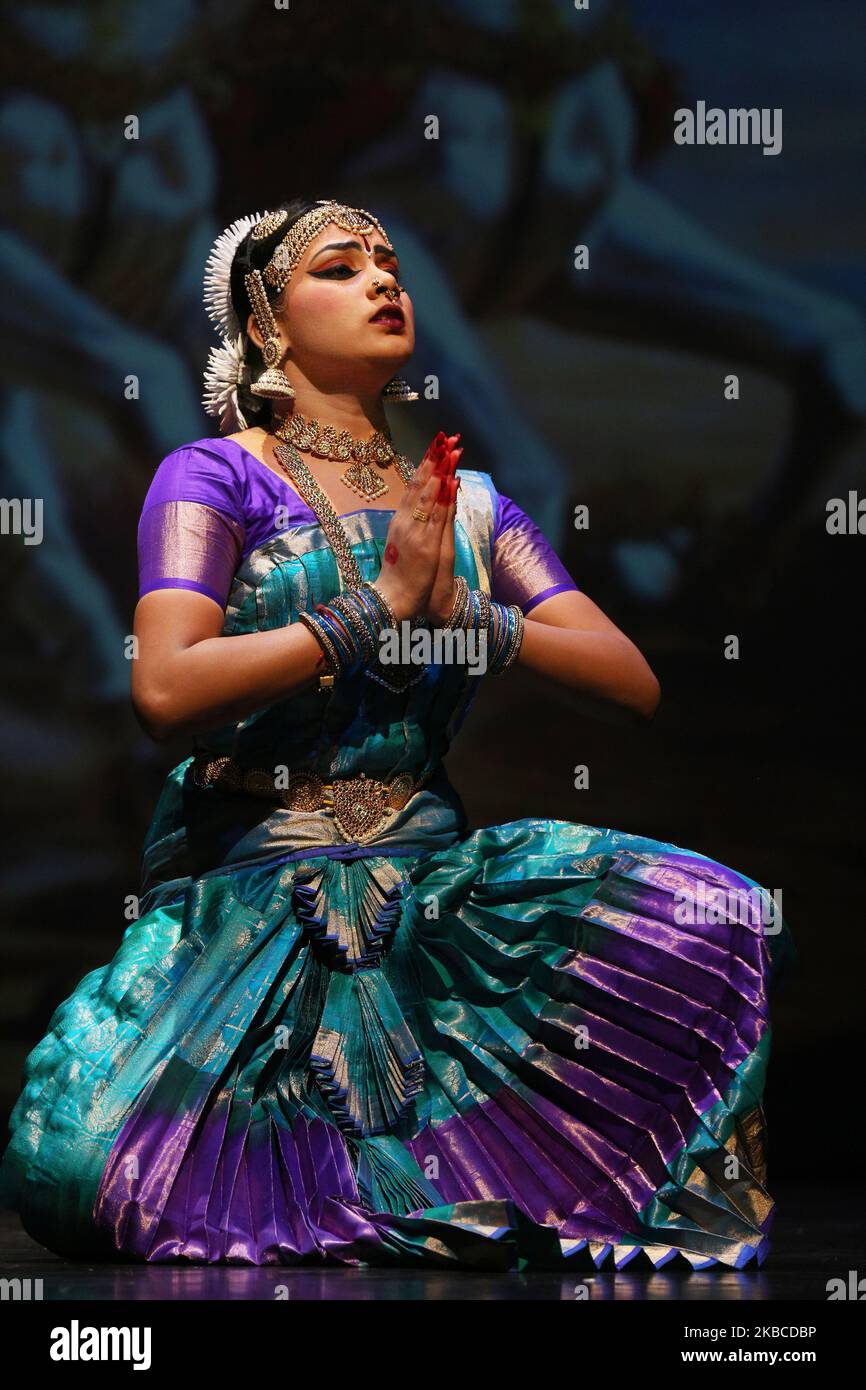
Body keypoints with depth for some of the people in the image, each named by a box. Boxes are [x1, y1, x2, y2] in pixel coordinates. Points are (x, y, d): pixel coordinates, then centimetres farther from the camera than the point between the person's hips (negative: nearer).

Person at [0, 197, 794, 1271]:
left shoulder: (466, 500, 17)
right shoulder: (218, 476, 3)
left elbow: (634, 681, 6)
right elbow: (167, 689, -15)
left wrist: (463, 614, -8)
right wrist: (379, 607, -10)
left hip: (432, 878, 3)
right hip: (248, 892, -3)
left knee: (712, 918, -25)